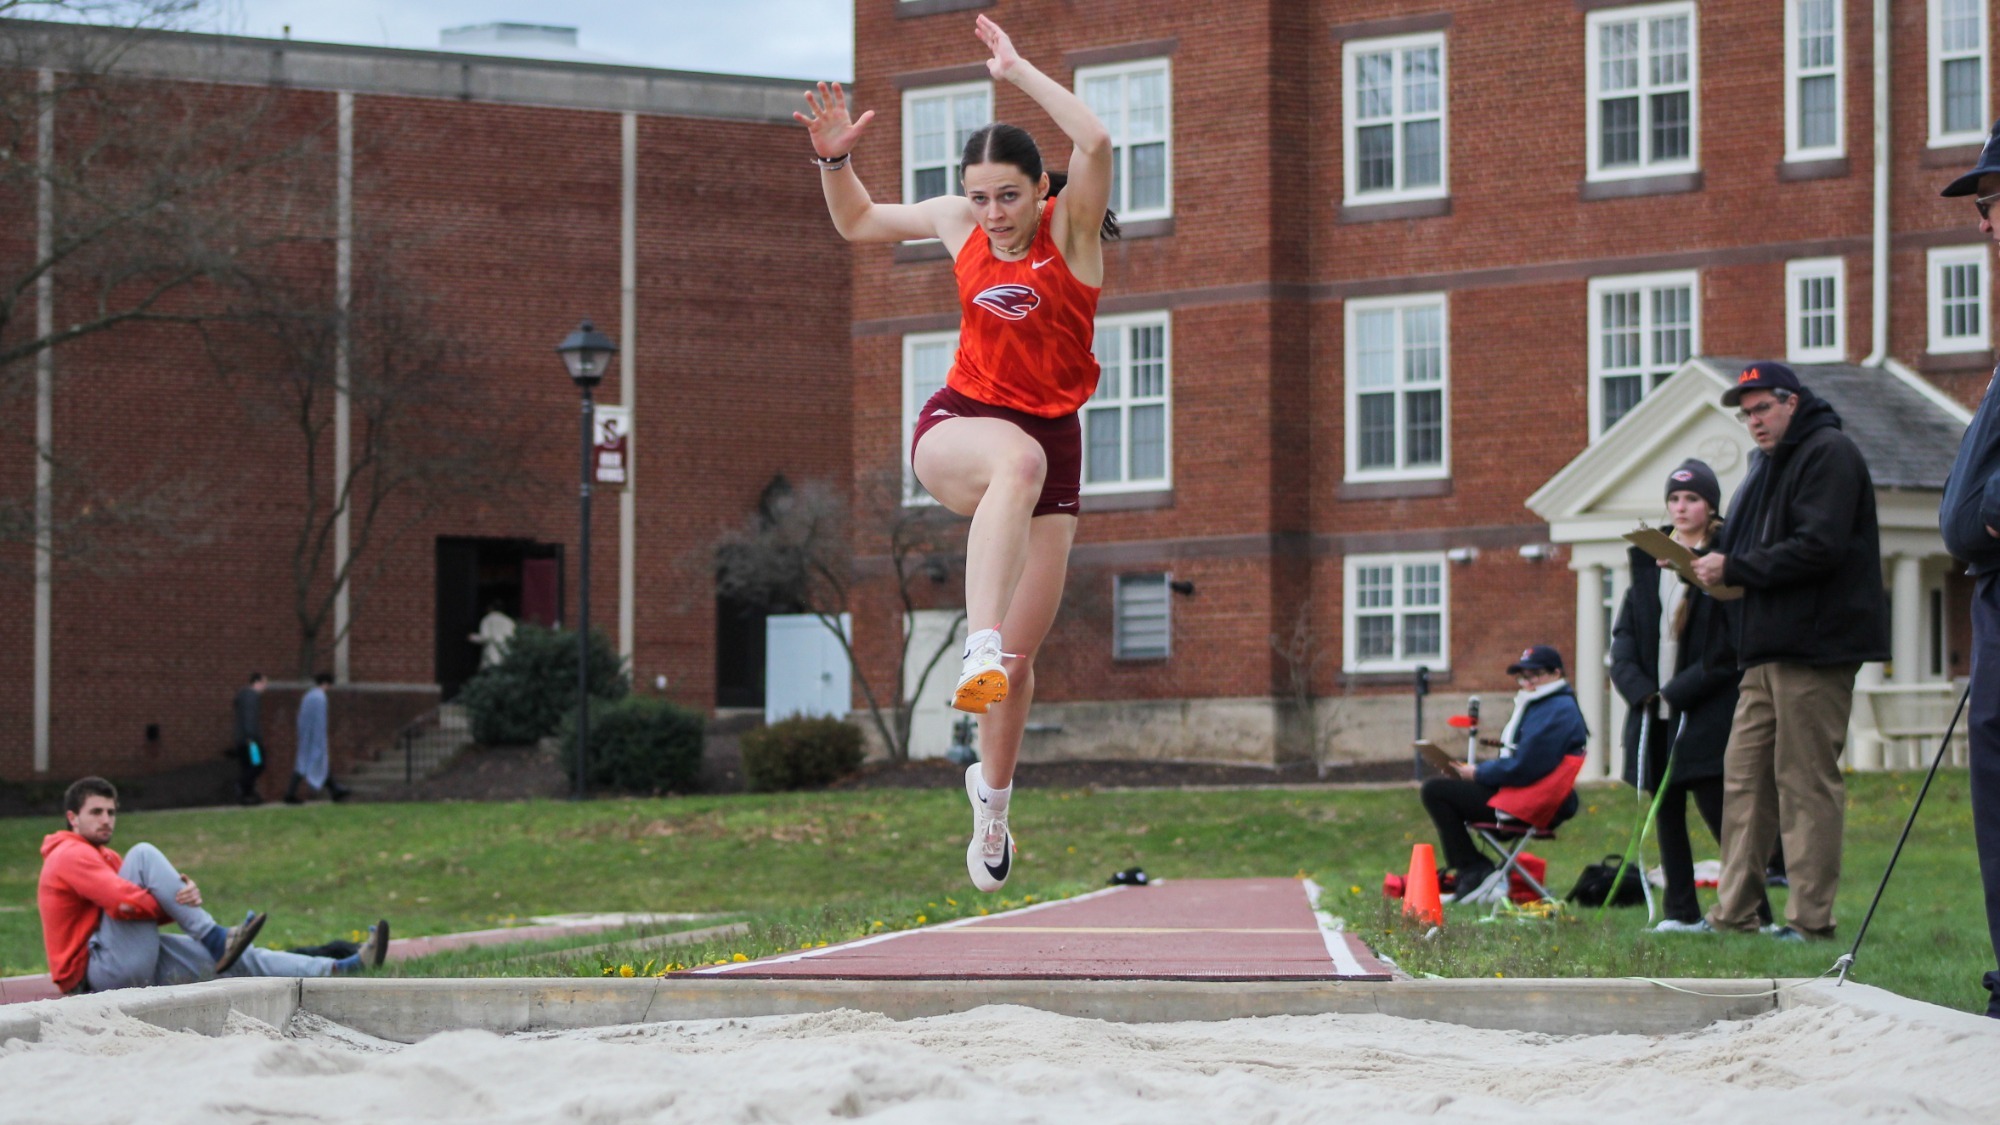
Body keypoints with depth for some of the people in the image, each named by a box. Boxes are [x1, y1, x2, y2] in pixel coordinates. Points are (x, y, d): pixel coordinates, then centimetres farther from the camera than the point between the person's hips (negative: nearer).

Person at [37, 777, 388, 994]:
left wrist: (184, 892, -12)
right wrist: (170, 906, -4)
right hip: (102, 972, -9)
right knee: (143, 854, -16)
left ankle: (339, 969, 6)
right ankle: (215, 937, -17)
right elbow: (124, 902, -22)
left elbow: (152, 899, 12)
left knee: (239, 958, 6)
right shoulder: (71, 855, -7)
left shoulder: (103, 858, 26)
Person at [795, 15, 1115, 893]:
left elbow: (1096, 143, -30)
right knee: (1017, 460, -42)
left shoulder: (1071, 226, -8)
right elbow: (857, 223, 20)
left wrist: (1016, 70, -22)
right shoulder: (958, 223, 2)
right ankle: (980, 647, -59)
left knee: (1021, 654, 4)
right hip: (957, 423, 0)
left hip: (1053, 438, 0)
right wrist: (836, 161, 1)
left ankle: (992, 793, 32)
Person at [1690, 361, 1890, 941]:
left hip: (1815, 648, -10)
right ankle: (1734, 910, 10)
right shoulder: (1767, 463, 21)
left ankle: (1811, 916, -5)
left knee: (1807, 780, -8)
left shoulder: (1829, 454, -9)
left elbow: (1818, 547, -20)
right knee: (1745, 774, 7)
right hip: (1769, 648, 10)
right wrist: (1714, 563, 3)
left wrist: (1734, 569, -16)